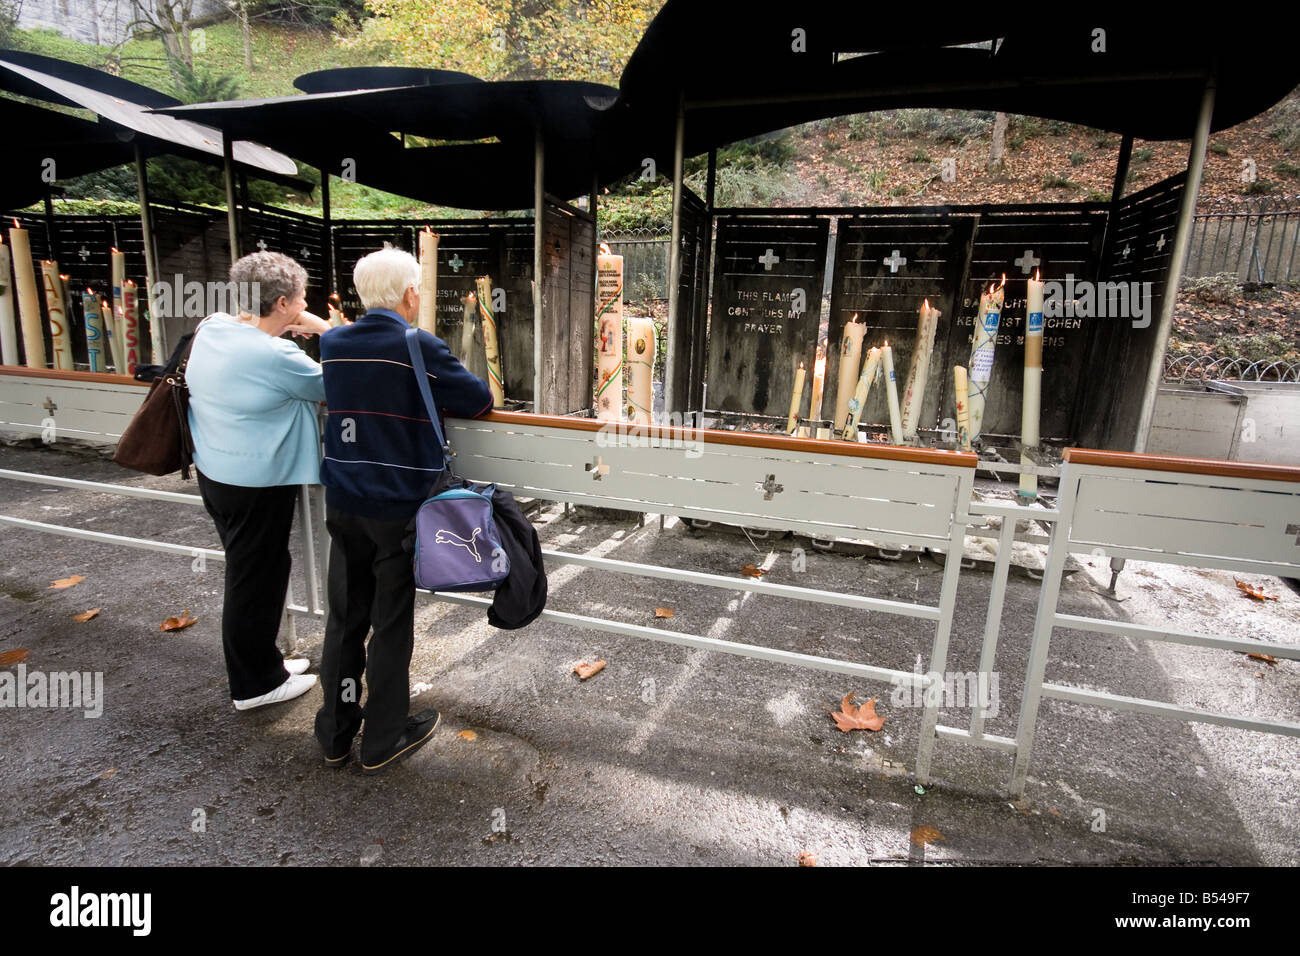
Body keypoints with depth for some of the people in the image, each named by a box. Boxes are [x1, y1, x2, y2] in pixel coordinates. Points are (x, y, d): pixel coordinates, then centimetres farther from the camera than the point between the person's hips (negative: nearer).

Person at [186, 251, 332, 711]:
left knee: (248, 573, 22)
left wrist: (287, 330, 3)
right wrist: (326, 331, -1)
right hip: (256, 486, -9)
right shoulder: (274, 355, -25)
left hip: (214, 472, 9)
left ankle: (260, 662, 38)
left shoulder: (211, 328, 1)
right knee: (255, 580, 6)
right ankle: (255, 685, 23)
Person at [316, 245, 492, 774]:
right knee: (392, 624, 8)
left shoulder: (333, 344, 4)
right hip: (399, 508, -5)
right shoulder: (420, 348, -15)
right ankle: (383, 740, 23)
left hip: (342, 505, 6)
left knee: (344, 616, 16)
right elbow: (479, 401, -8)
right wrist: (443, 393, 12)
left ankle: (336, 734, 30)